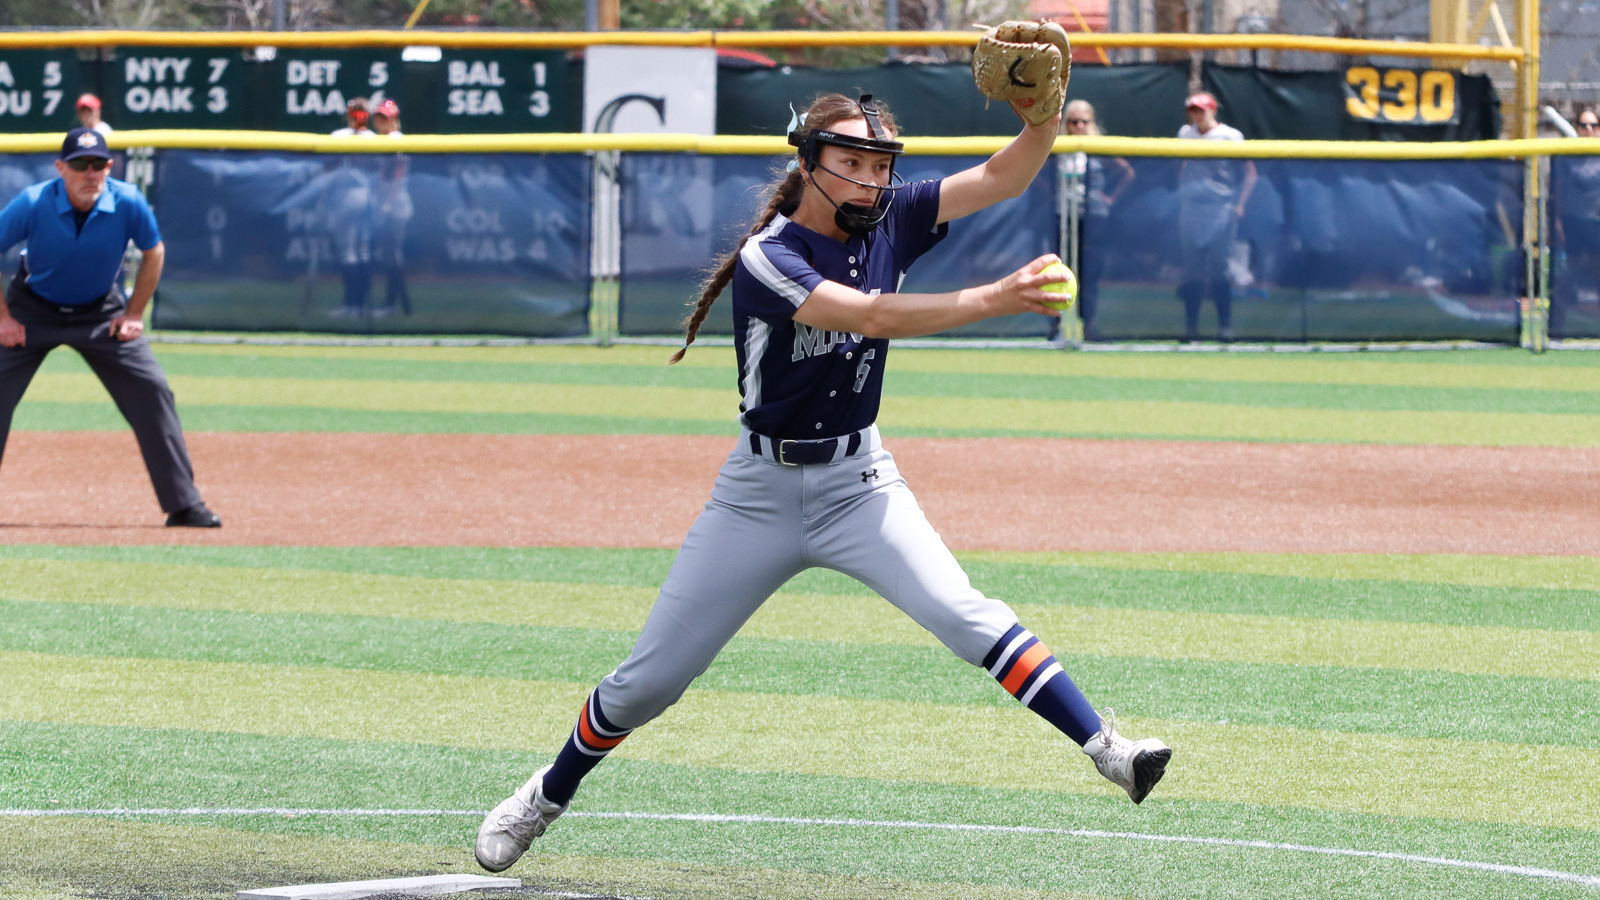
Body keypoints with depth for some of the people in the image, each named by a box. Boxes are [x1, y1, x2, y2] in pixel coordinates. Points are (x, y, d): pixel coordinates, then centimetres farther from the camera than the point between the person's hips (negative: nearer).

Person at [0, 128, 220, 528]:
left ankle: (184, 505, -1)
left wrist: (134, 314, -3)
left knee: (151, 390, -8)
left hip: (101, 313, 1)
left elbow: (153, 253, -2)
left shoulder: (128, 203, -21)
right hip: (33, 311, -1)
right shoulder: (33, 205, -25)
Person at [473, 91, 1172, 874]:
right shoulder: (768, 258, -20)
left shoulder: (887, 223, -3)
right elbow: (870, 317, -34)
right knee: (648, 679, 5)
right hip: (761, 491, -3)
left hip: (858, 482, 3)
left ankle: (1104, 748, -28)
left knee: (963, 614, -22)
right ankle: (547, 796, 27)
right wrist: (993, 300, -43)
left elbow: (1001, 179, -8)